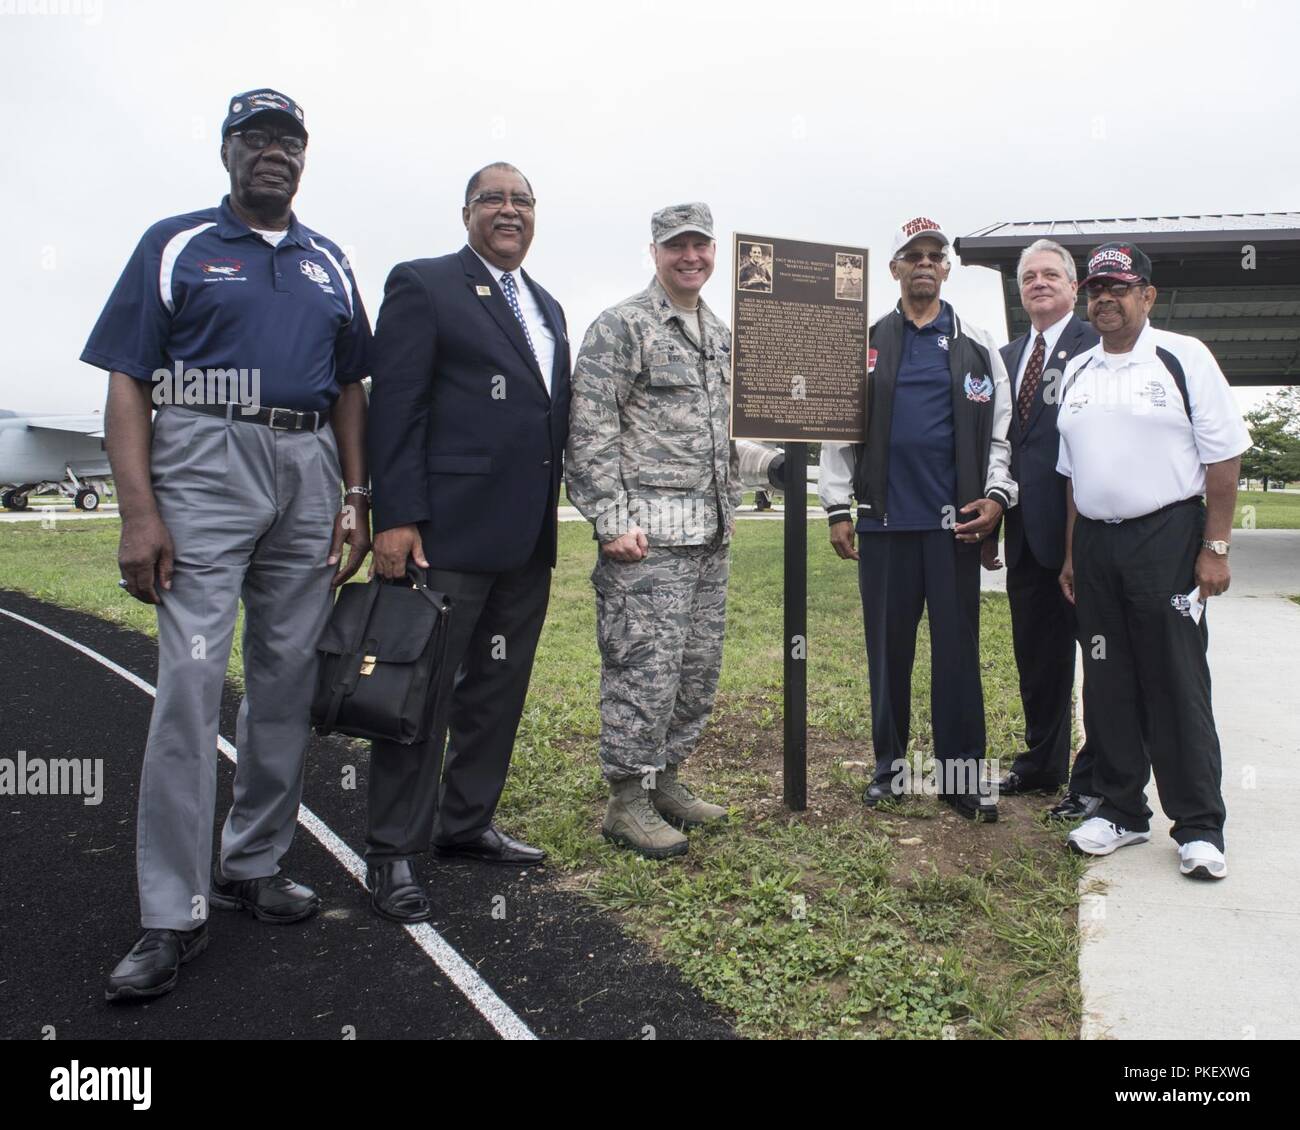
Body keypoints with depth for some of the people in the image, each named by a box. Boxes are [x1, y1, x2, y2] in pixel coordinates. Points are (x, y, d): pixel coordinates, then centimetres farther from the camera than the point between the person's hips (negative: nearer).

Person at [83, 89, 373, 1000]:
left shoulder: (330, 263, 17)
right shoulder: (176, 245, 6)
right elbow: (128, 383, -1)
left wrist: (356, 498, 6)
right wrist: (139, 512, -12)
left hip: (308, 471, 5)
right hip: (207, 460, -4)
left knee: (287, 680, 7)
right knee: (191, 679, -9)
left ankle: (254, 865, 22)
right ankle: (174, 915, -2)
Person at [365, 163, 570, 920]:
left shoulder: (548, 308, 19)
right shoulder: (423, 285, -2)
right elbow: (394, 407, -9)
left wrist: (547, 516, 13)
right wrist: (397, 517, -16)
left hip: (527, 540, 7)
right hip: (448, 532, -7)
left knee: (499, 689, 13)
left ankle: (466, 823, 27)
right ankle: (394, 852, 10)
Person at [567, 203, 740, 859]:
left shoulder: (721, 334, 17)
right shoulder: (620, 326, -6)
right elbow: (590, 431, -12)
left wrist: (729, 505, 17)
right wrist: (611, 520, -17)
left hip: (712, 535, 8)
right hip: (648, 533, -8)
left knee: (699, 670, 12)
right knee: (643, 668, -6)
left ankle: (665, 779, 26)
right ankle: (627, 801, 7)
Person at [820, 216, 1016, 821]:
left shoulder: (977, 346, 9)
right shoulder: (867, 343, 9)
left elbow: (999, 430, 8)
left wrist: (996, 495, -6)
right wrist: (838, 508, 0)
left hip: (954, 520, 0)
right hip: (884, 520, 1)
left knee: (958, 649, 2)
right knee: (888, 647, 7)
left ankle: (961, 772, 11)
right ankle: (890, 766, 19)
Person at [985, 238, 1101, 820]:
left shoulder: (1099, 347, -6)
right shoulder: (1007, 356, 16)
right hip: (1027, 530, 7)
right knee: (1035, 652, 16)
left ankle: (1095, 778, 14)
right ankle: (1041, 761, 31)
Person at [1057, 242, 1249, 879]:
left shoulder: (1184, 358, -2)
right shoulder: (1076, 373, 13)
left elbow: (1224, 459, -4)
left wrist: (1215, 548, -10)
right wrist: (1072, 555, 12)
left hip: (1167, 537, -5)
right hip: (1094, 543, 5)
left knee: (1176, 683, -2)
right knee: (1108, 683, 9)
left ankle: (1199, 827, 10)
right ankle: (1121, 811, 22)